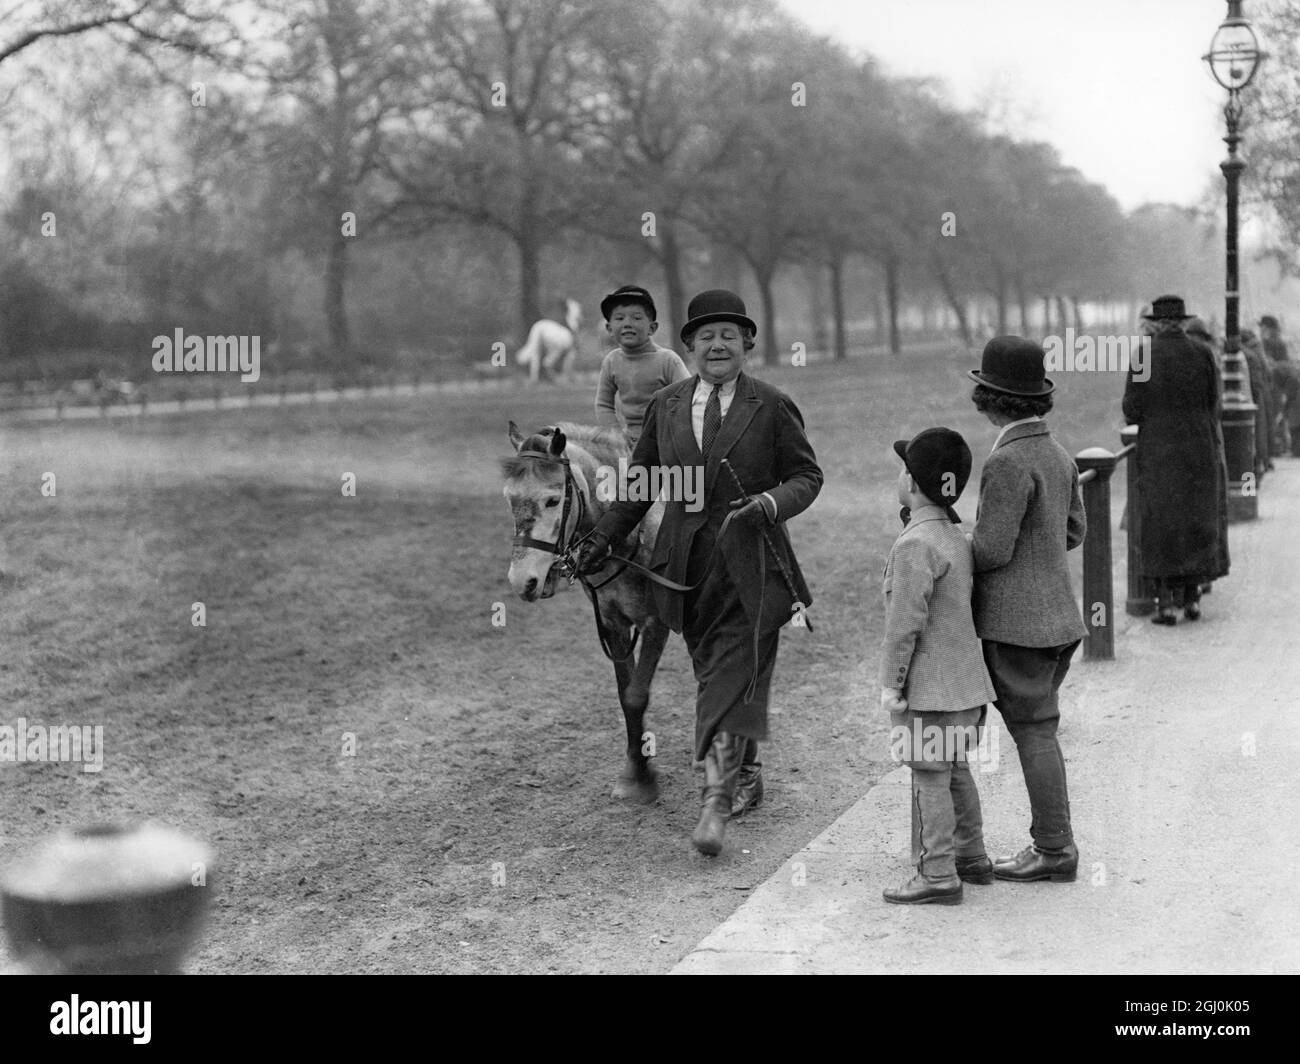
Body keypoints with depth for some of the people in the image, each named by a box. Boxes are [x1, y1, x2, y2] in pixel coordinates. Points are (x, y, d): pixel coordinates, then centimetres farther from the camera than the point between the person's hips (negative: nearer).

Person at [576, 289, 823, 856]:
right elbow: (640, 482, 14)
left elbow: (807, 474, 2)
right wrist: (603, 536, 6)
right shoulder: (666, 405, 8)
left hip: (750, 562, -4)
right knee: (712, 675, 15)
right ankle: (746, 774, 34)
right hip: (687, 563, 4)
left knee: (734, 680, -11)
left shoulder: (772, 406, -2)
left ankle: (715, 800, -15)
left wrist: (771, 502, -17)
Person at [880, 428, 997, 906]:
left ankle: (937, 875, -1)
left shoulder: (915, 545, -19)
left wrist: (891, 683, -14)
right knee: (956, 773, 19)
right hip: (966, 679, 9)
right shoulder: (957, 538, 11)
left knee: (930, 778, -4)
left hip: (929, 686, -9)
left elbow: (906, 621, -20)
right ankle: (971, 858, 29)